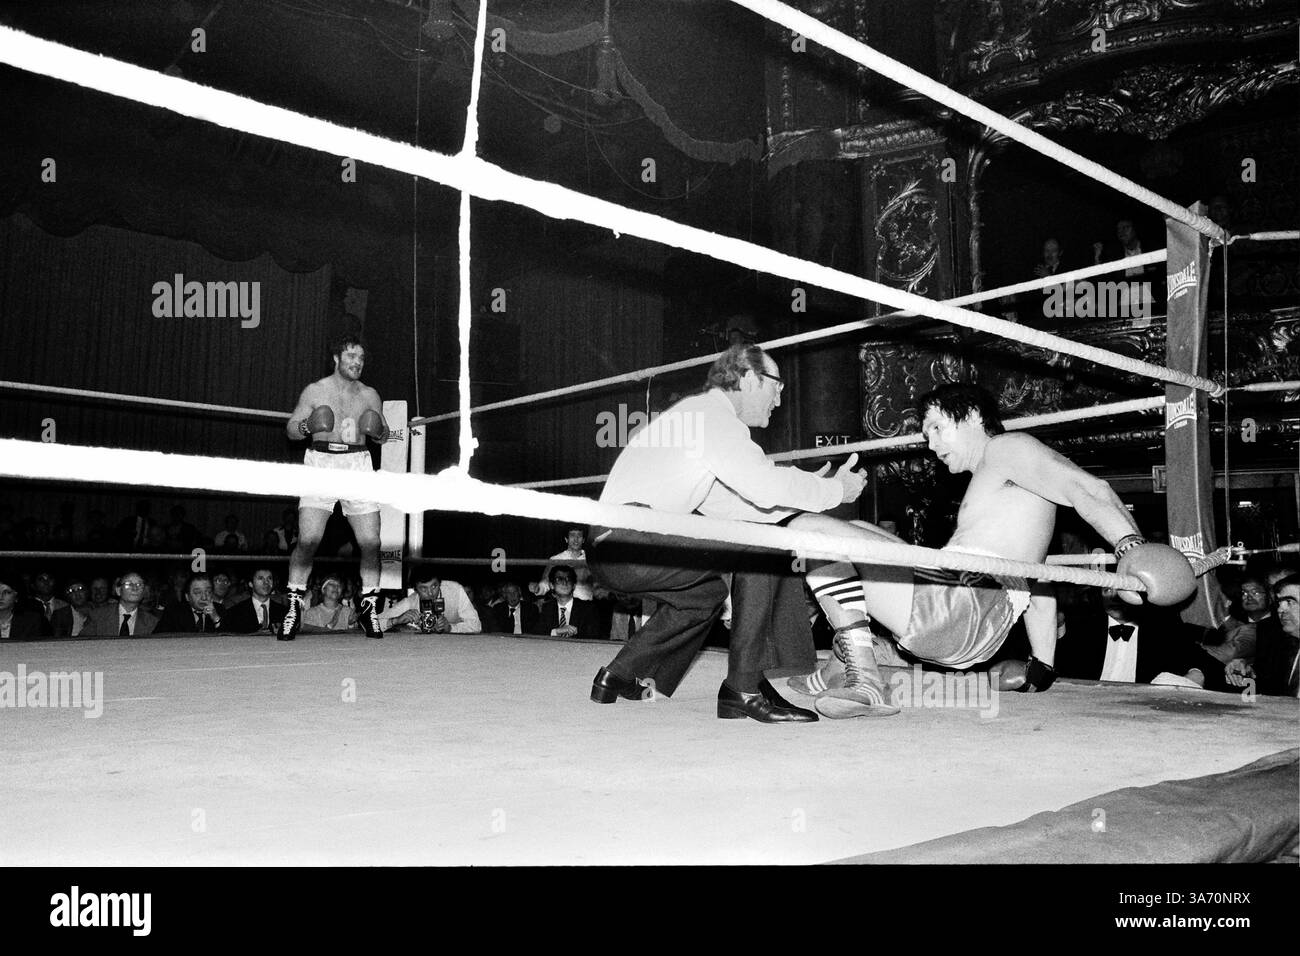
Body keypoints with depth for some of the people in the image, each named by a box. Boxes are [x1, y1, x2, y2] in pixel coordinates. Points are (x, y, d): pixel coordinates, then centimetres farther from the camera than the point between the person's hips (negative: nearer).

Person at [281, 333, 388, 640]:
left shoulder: (370, 395, 13)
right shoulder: (315, 391, 6)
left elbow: (383, 435, 19)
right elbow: (291, 428, 8)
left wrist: (379, 431, -4)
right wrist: (305, 427, -13)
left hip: (357, 465, 2)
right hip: (321, 461, -2)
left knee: (371, 542, -4)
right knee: (307, 540, -12)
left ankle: (369, 607, 11)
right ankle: (294, 605, 0)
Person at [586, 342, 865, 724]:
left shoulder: (694, 411, 26)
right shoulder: (711, 413, -6)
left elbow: (726, 504, 21)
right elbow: (765, 486, -19)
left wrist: (807, 488, 17)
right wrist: (833, 490, -3)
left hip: (611, 549, 11)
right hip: (628, 540, -11)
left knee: (707, 591, 30)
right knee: (763, 545, -13)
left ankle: (618, 677, 32)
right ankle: (744, 688, -10)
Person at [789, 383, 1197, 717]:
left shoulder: (1007, 447, 4)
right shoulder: (1000, 484, 34)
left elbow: (1087, 488, -15)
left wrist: (1130, 544, -33)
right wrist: (1041, 667, 30)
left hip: (956, 603, -11)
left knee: (809, 529, -13)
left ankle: (861, 676, -21)